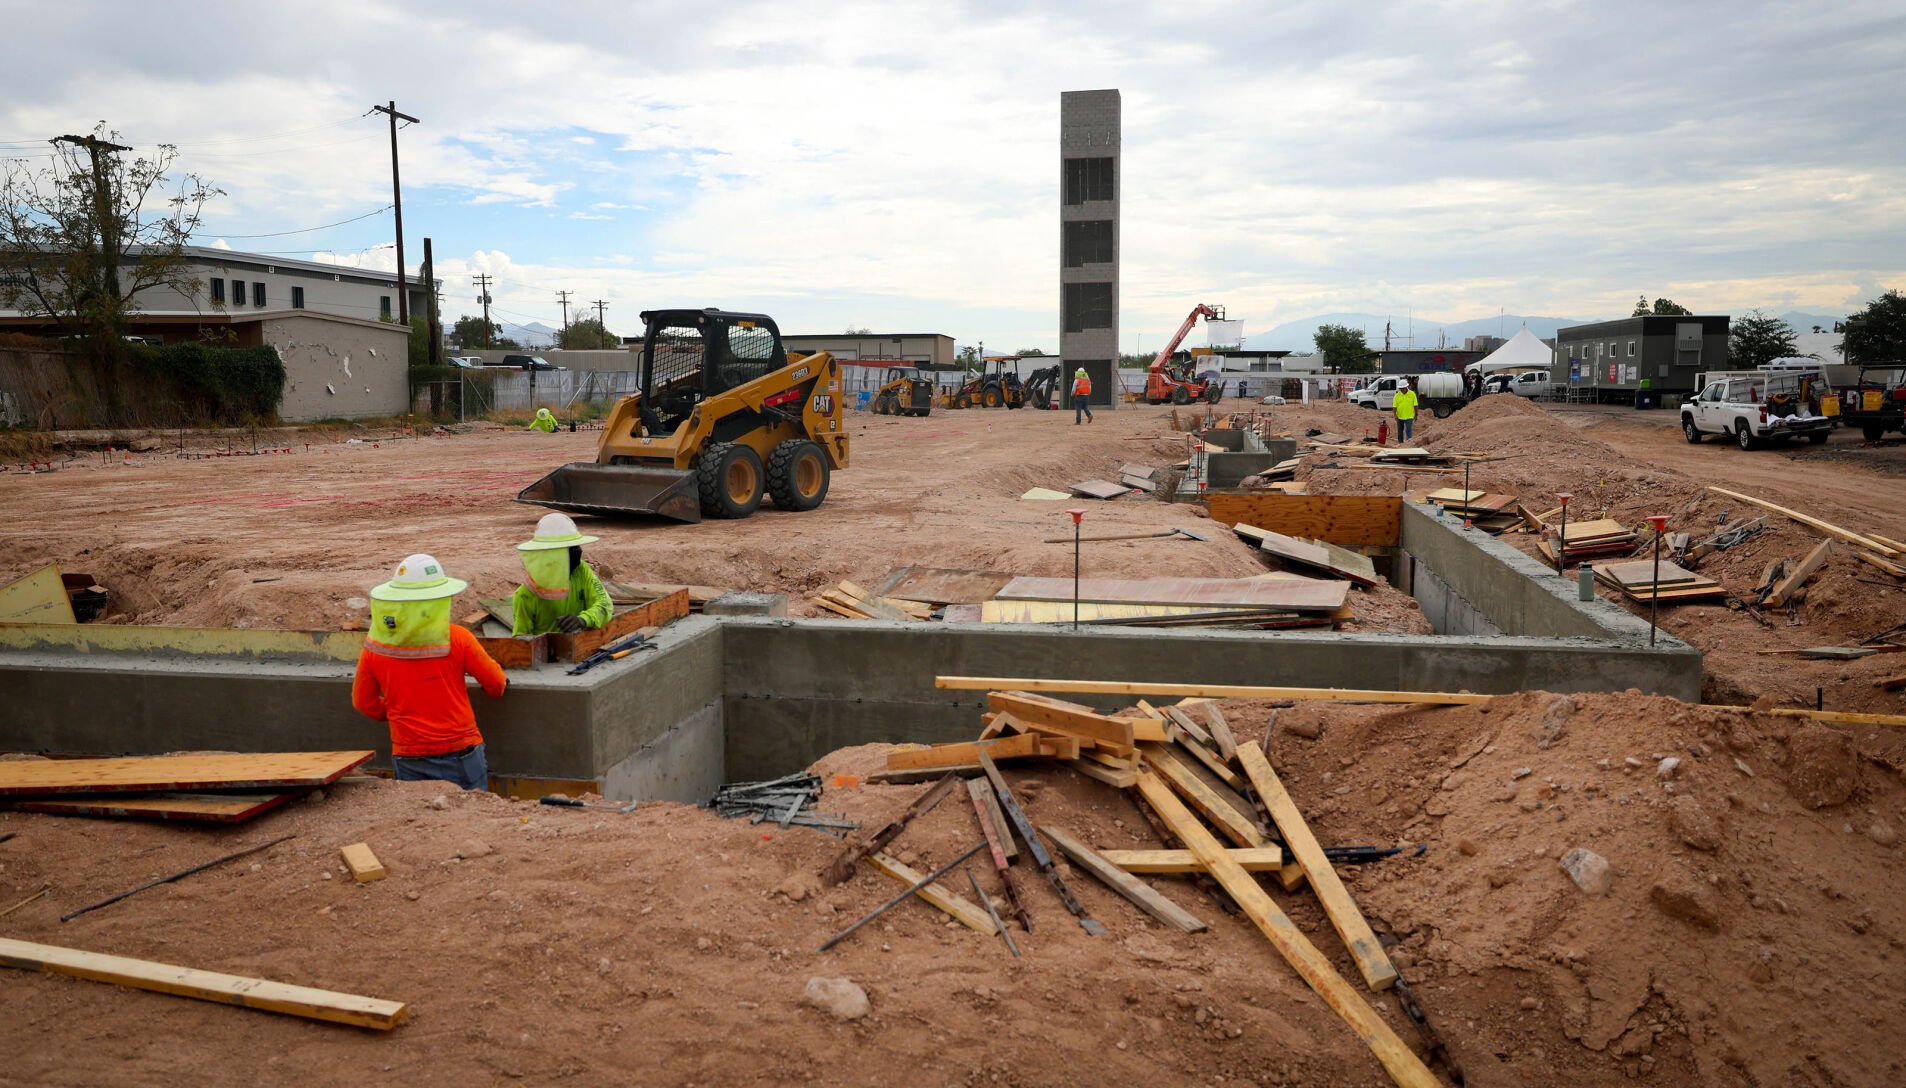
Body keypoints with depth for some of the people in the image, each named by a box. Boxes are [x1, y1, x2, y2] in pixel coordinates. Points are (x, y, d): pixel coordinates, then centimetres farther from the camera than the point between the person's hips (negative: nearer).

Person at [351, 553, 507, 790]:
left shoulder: (374, 646, -3)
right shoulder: (455, 638, -12)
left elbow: (363, 702, 9)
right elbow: (496, 683, -2)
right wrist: (495, 690, 22)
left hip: (407, 758, 3)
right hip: (459, 751, -3)